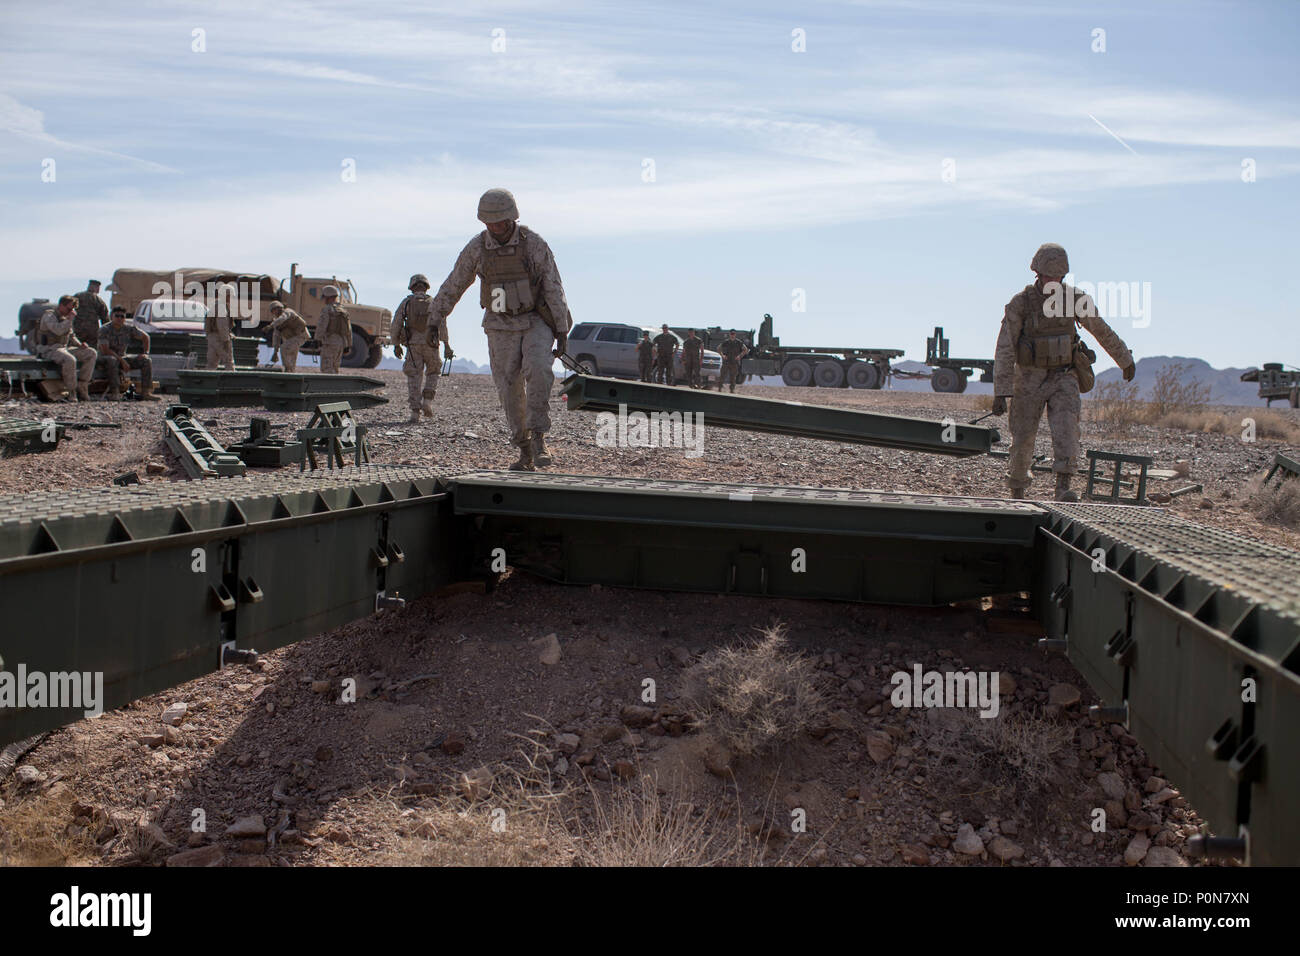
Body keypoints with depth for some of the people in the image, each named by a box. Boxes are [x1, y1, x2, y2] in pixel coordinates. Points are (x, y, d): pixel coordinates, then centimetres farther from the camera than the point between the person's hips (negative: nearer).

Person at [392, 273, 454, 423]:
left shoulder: (406, 302, 5)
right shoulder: (433, 303, 3)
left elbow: (396, 323, 2)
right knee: (433, 373, 19)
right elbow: (442, 324, -7)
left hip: (412, 344, 0)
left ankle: (415, 411, -4)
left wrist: (396, 344, 12)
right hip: (430, 344, 0)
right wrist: (447, 345, -8)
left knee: (414, 377, 4)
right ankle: (427, 401, 0)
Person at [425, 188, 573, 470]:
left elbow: (554, 288, -10)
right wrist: (435, 319, 12)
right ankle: (525, 453, 9)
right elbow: (453, 285, 6)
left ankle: (538, 437, -20)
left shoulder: (534, 244, -13)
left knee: (537, 369, -28)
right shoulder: (477, 247, -7)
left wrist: (562, 332, -11)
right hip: (501, 327, 2)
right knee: (510, 389, -2)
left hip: (536, 322, -2)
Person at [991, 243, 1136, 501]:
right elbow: (1004, 350, -15)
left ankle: (1063, 490, -29)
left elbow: (1103, 332, 12)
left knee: (1066, 426, -21)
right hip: (1029, 379, -1)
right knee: (1023, 440, 2)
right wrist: (1000, 392, -22)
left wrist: (1125, 360, 24)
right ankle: (1017, 491, 26)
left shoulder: (1074, 299, -4)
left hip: (1064, 378, 1)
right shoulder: (1019, 304, -12)